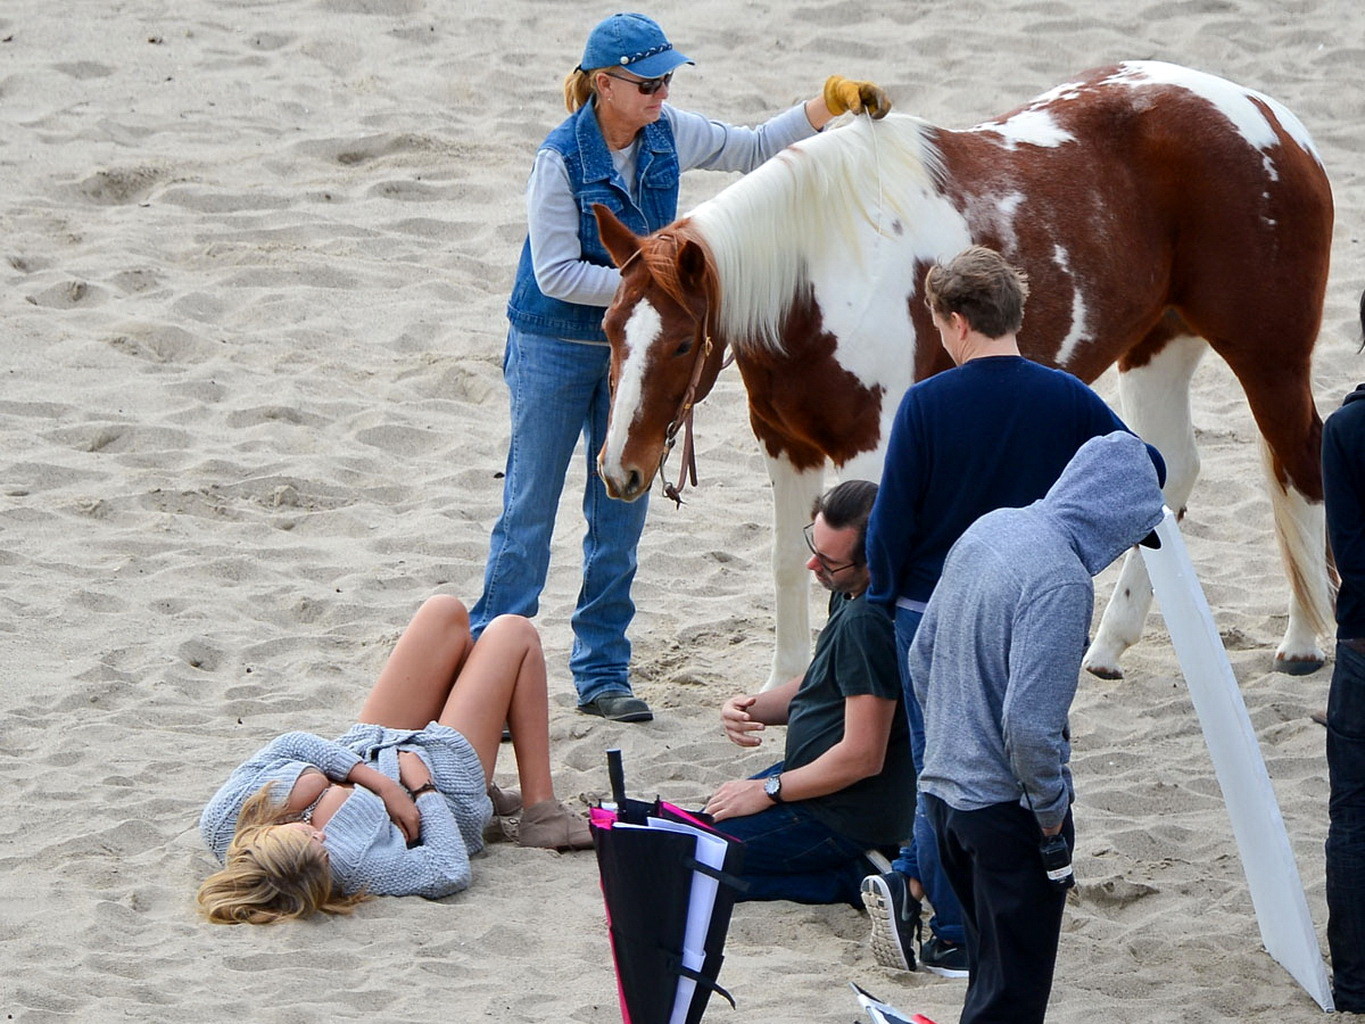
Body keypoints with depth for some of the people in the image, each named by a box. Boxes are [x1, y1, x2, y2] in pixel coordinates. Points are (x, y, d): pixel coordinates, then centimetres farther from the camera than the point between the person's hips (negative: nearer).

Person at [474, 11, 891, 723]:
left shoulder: (669, 135, -4)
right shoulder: (561, 158, -21)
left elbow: (752, 149, 13)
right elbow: (555, 274, -21)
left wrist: (828, 105, 1)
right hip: (554, 349, -6)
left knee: (621, 515, 9)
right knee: (529, 513, 0)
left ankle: (601, 674, 18)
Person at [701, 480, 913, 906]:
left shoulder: (869, 623, -28)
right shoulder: (849, 596, 3)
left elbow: (862, 757, -27)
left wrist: (769, 790, -14)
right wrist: (754, 708, -1)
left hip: (844, 817, -11)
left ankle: (854, 879, -9)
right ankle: (866, 864, 12)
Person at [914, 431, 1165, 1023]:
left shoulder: (987, 530, 4)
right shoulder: (1061, 581, -23)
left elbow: (921, 657, 13)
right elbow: (1029, 723, -26)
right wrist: (1052, 816, -13)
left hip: (942, 789, 9)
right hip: (1005, 811, -9)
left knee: (988, 969, 21)